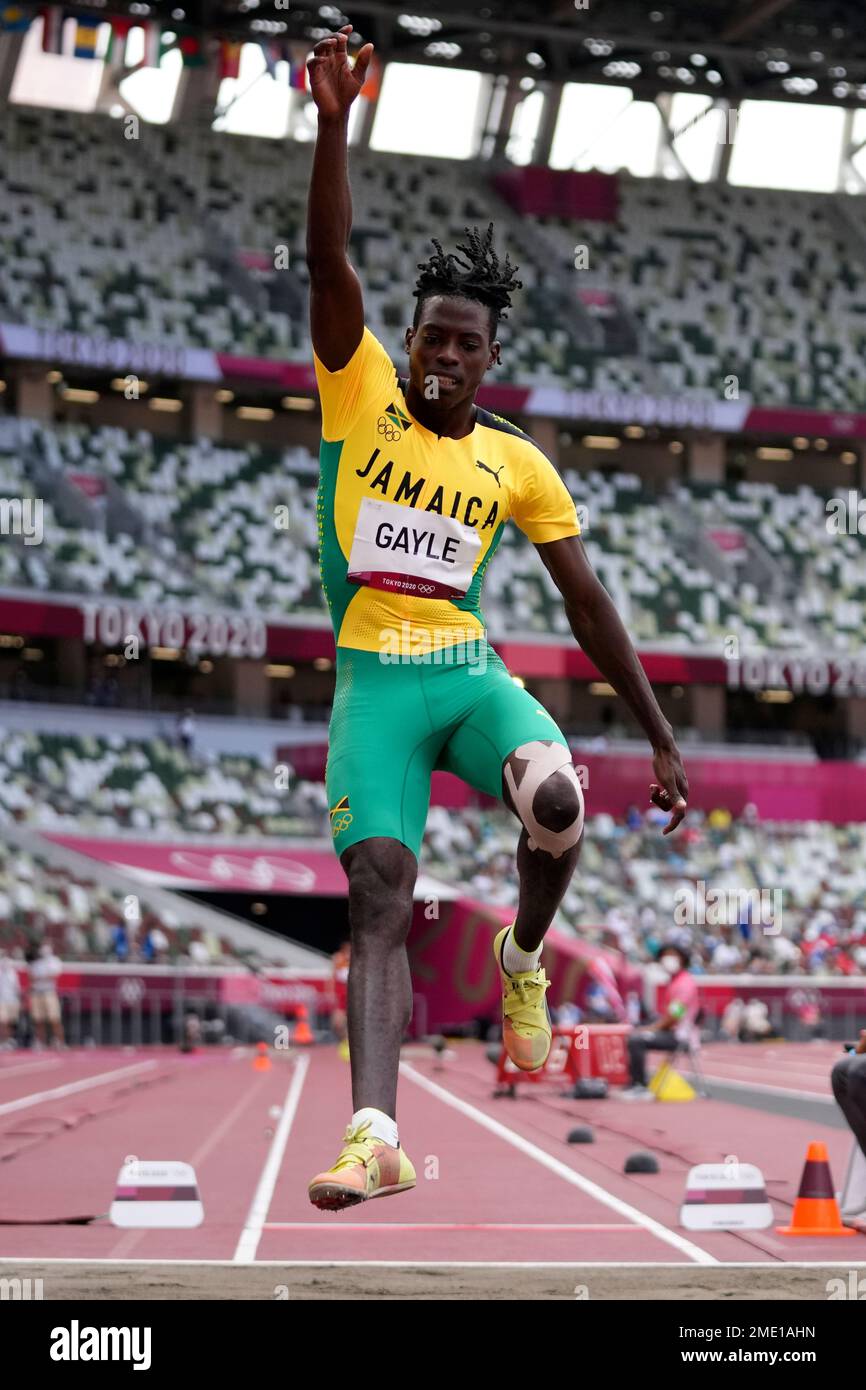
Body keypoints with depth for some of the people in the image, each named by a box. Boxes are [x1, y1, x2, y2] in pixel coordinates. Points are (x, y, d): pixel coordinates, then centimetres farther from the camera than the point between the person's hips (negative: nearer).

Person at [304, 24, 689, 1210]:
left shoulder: (518, 465, 9)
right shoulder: (360, 397, 5)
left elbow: (589, 605, 10)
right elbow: (330, 263, -9)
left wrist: (661, 738, 6)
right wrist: (334, 125, -22)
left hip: (470, 671, 1)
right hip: (372, 679, -1)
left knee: (556, 802, -30)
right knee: (379, 901, -14)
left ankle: (524, 955, 0)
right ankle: (376, 1136, -18)